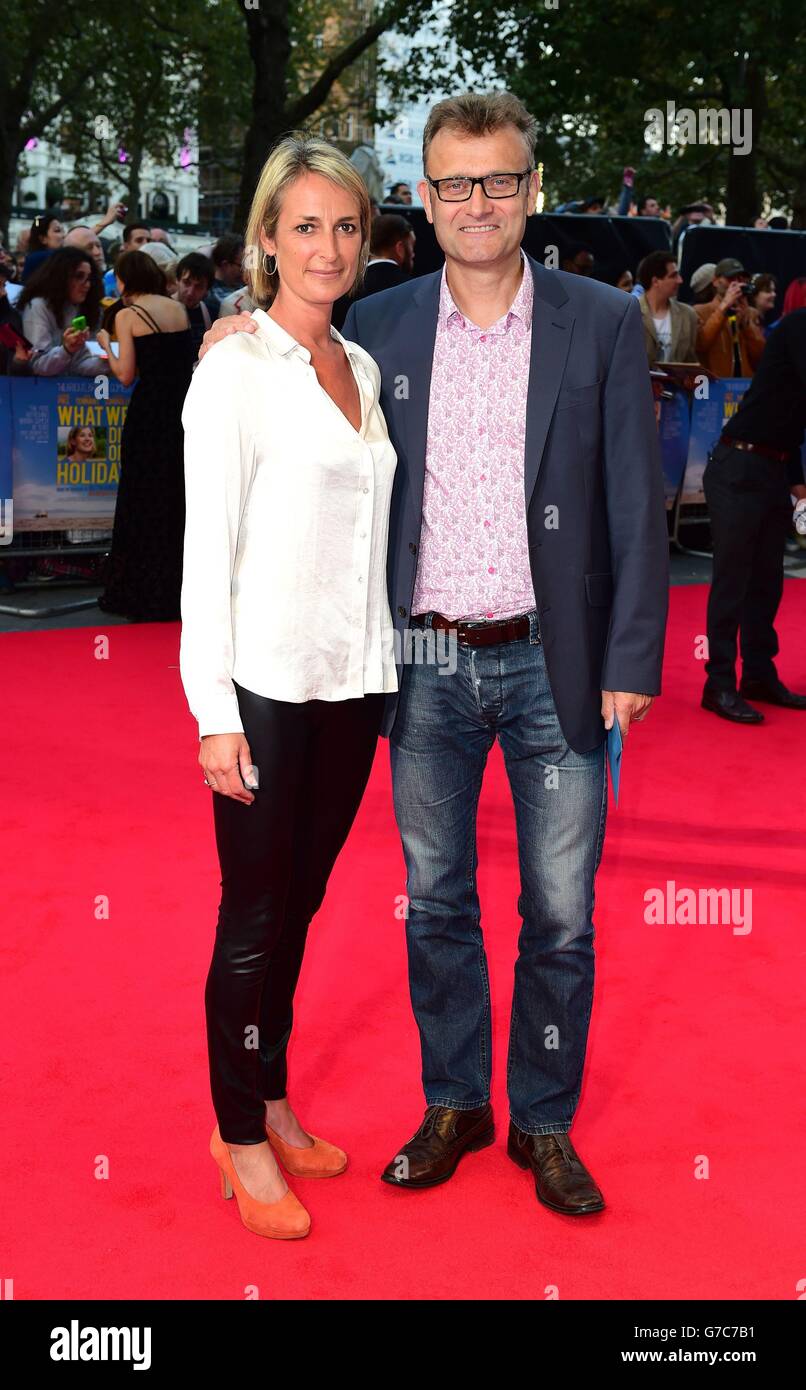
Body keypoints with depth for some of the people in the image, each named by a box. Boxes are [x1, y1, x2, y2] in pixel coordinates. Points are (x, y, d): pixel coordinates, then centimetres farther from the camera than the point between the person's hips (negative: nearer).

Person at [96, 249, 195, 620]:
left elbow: (125, 375, -7)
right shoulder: (178, 308, 9)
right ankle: (177, 590, 22)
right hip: (183, 406, 5)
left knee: (143, 502, 6)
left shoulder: (127, 315, -5)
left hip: (149, 410, -5)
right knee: (177, 499, 15)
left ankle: (141, 595, 12)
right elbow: (185, 360, 12)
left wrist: (106, 346, 9)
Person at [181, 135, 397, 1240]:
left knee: (299, 903, 15)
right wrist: (214, 715, -14)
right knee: (254, 918, 4)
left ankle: (272, 1107, 30)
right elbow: (207, 552, -11)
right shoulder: (235, 370, -9)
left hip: (353, 681, 6)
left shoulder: (363, 367, 11)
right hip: (266, 684, -6)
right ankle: (242, 1139, 19)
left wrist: (380, 665, 11)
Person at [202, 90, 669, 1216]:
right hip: (425, 665, 2)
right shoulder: (377, 328, 4)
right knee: (435, 903, 13)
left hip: (552, 663, -1)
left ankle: (545, 1122, 27)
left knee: (561, 913, 7)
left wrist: (631, 661, -6)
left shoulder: (602, 324, -1)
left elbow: (637, 507, -1)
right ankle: (455, 1105, 32)